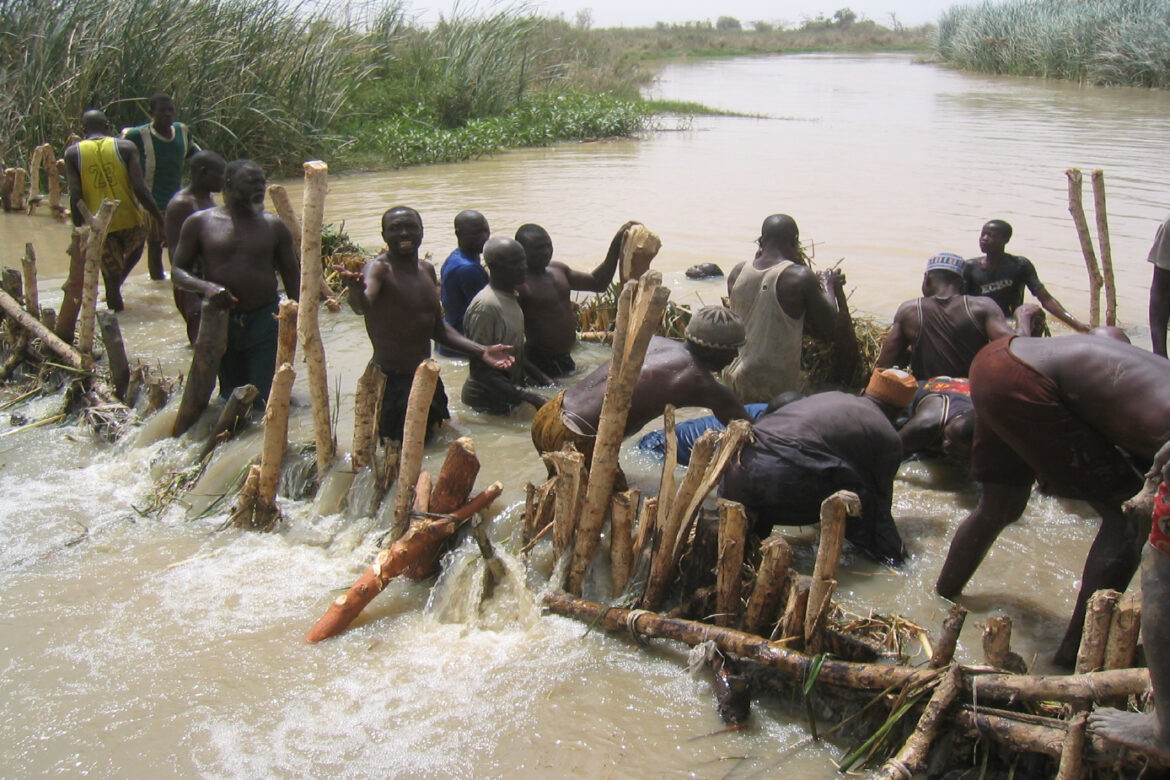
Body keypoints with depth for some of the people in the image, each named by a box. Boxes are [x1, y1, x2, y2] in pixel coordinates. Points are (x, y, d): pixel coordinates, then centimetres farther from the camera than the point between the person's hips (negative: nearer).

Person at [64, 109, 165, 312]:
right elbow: (140, 189, -9)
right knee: (137, 245, 33)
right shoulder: (125, 147, -1)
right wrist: (161, 220, -2)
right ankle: (117, 284, 16)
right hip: (129, 221, 0)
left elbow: (75, 197, -4)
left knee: (112, 281, 9)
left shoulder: (73, 153, 3)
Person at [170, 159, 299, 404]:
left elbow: (292, 277, 9)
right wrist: (205, 287, -18)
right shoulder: (200, 223, 2)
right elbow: (178, 271, 2)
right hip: (219, 321, 0)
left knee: (267, 397, -3)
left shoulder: (273, 226, 5)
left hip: (264, 320, 0)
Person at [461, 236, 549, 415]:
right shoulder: (485, 306, -22)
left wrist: (541, 378, 7)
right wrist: (525, 396, -27)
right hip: (486, 404, -9)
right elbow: (479, 370, -23)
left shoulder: (511, 298, 8)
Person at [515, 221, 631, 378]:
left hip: (564, 358, 9)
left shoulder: (559, 270, 9)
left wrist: (616, 246, 8)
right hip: (541, 362, -9)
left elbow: (597, 283, 16)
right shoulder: (519, 284, -18)